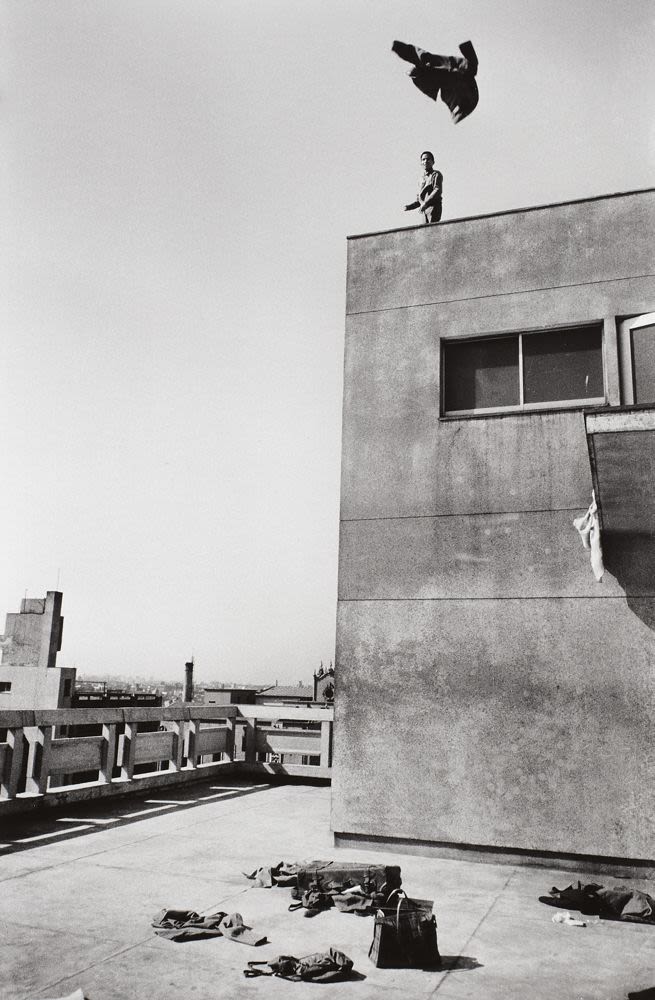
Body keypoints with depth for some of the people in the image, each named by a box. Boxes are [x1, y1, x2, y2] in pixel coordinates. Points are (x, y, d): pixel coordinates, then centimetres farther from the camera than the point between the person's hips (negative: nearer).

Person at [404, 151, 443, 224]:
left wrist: (425, 203, -20)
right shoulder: (421, 180, 26)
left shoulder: (436, 174, 6)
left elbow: (438, 190, -11)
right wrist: (409, 207, 10)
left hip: (434, 207, -6)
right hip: (425, 210, 6)